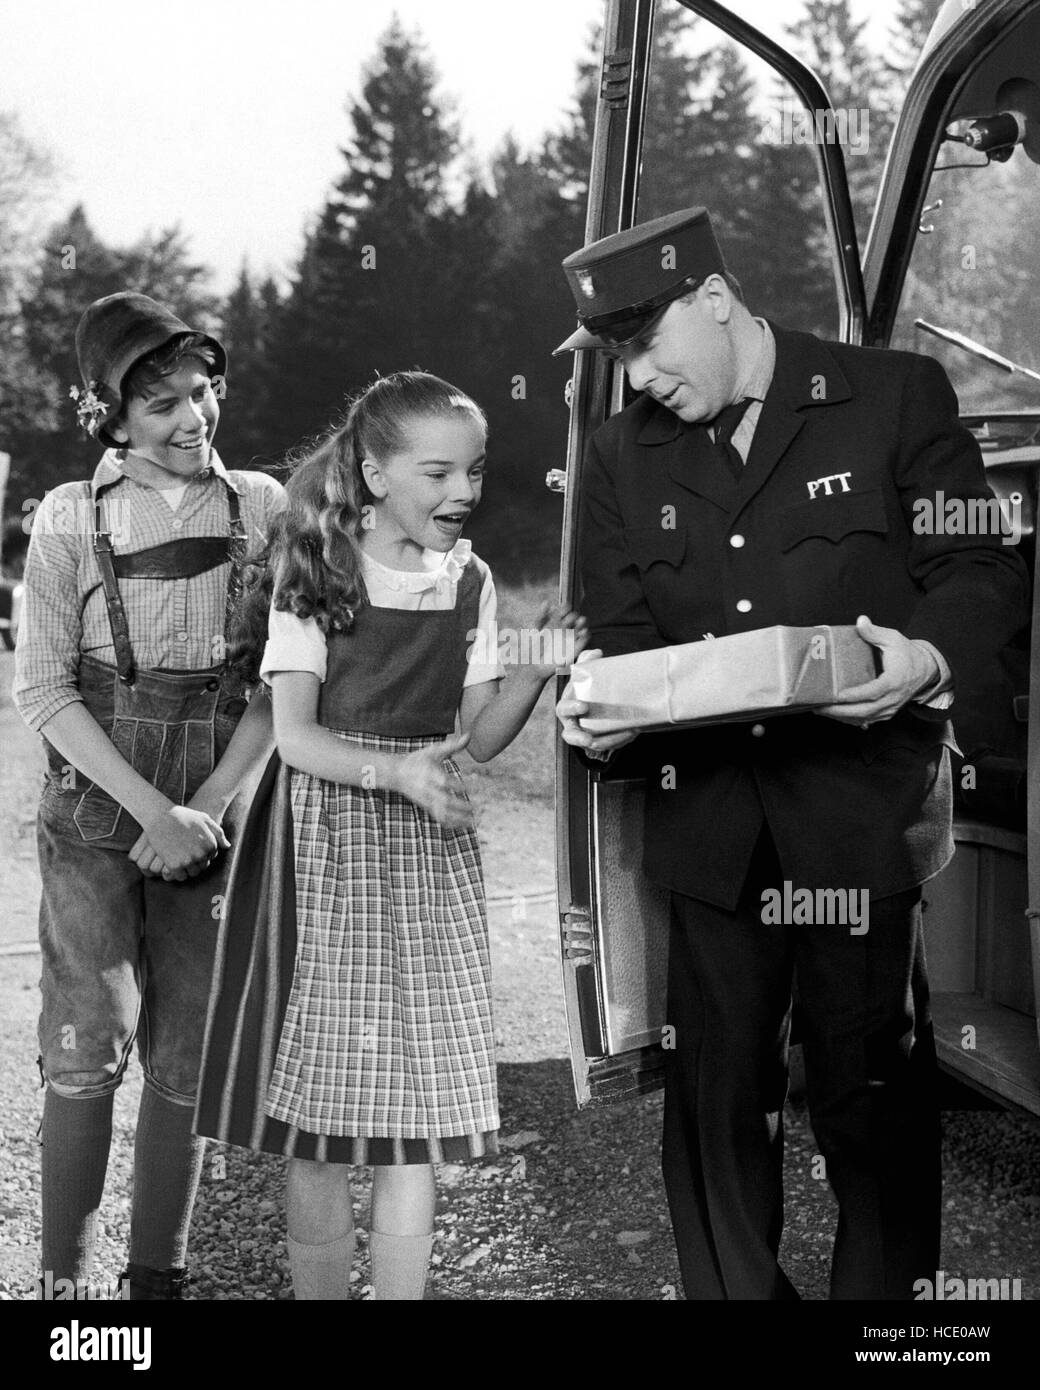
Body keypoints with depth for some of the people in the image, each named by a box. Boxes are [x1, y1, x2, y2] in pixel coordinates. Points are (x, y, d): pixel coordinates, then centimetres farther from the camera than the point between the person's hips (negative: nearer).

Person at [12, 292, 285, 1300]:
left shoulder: (260, 507, 2)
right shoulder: (69, 519, -1)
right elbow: (42, 690, -5)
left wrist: (203, 810, -11)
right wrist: (152, 809, -14)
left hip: (216, 815, 1)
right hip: (95, 810, -1)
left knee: (189, 1056, 4)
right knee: (88, 1046, -7)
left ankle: (157, 1274, 16)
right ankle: (62, 1275, 4)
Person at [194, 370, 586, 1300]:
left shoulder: (468, 582, 7)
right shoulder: (316, 575, -5)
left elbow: (479, 737, 8)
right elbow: (296, 738, -10)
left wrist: (534, 672, -10)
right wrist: (395, 772, -25)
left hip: (428, 851, 4)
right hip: (327, 846, -3)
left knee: (420, 1106, 2)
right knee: (319, 1103, 2)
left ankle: (403, 1288, 10)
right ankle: (319, 1286, 16)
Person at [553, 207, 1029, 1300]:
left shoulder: (896, 397, 2)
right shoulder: (622, 459, 13)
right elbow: (621, 638, 12)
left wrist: (929, 658, -20)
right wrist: (602, 719, -10)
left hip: (863, 808, -3)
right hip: (710, 825, 3)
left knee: (870, 1097, 1)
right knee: (713, 1102, 7)